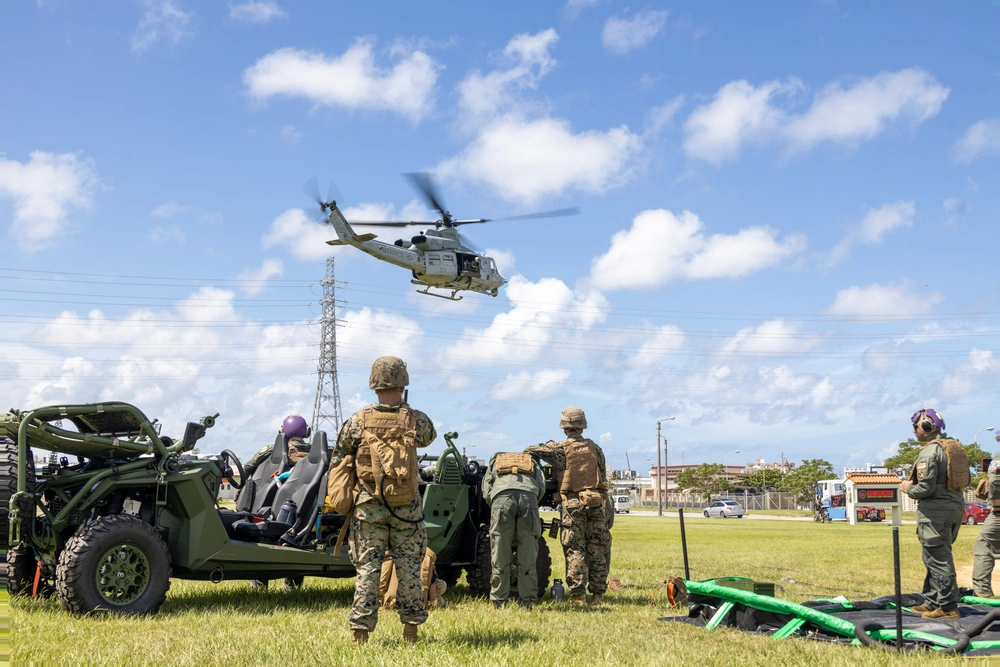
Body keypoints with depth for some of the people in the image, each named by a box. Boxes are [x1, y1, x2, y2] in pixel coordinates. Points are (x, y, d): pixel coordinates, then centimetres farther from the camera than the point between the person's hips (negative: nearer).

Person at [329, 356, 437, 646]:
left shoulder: (357, 421, -3)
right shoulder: (415, 420, -4)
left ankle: (360, 629, 2)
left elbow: (336, 462, 5)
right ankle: (411, 628, 14)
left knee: (367, 566, 4)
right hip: (406, 506, 0)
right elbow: (430, 436, 19)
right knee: (408, 566, 9)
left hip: (368, 505, 0)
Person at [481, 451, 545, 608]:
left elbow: (486, 489, 20)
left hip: (502, 495, 0)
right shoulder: (532, 462, 39)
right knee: (528, 558, 6)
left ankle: (499, 602, 7)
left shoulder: (496, 461, 37)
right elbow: (541, 487, 20)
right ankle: (527, 602, 7)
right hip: (529, 495, 1)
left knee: (500, 558, 4)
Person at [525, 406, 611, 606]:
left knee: (575, 549, 0)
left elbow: (531, 450, -2)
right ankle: (598, 593, 8)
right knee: (596, 550, 7)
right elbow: (603, 475, 11)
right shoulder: (594, 448, 11)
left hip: (572, 502, -3)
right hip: (596, 502, 3)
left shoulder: (560, 448, 1)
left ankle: (578, 594, -6)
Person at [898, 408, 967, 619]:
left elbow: (925, 488, -21)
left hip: (935, 510, -9)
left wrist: (908, 488, -1)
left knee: (938, 559, -4)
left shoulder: (930, 451, -15)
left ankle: (948, 607, -3)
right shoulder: (955, 447, 12)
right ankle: (932, 602, 23)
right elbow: (965, 479, 17)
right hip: (955, 505, 9)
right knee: (938, 557, 17)